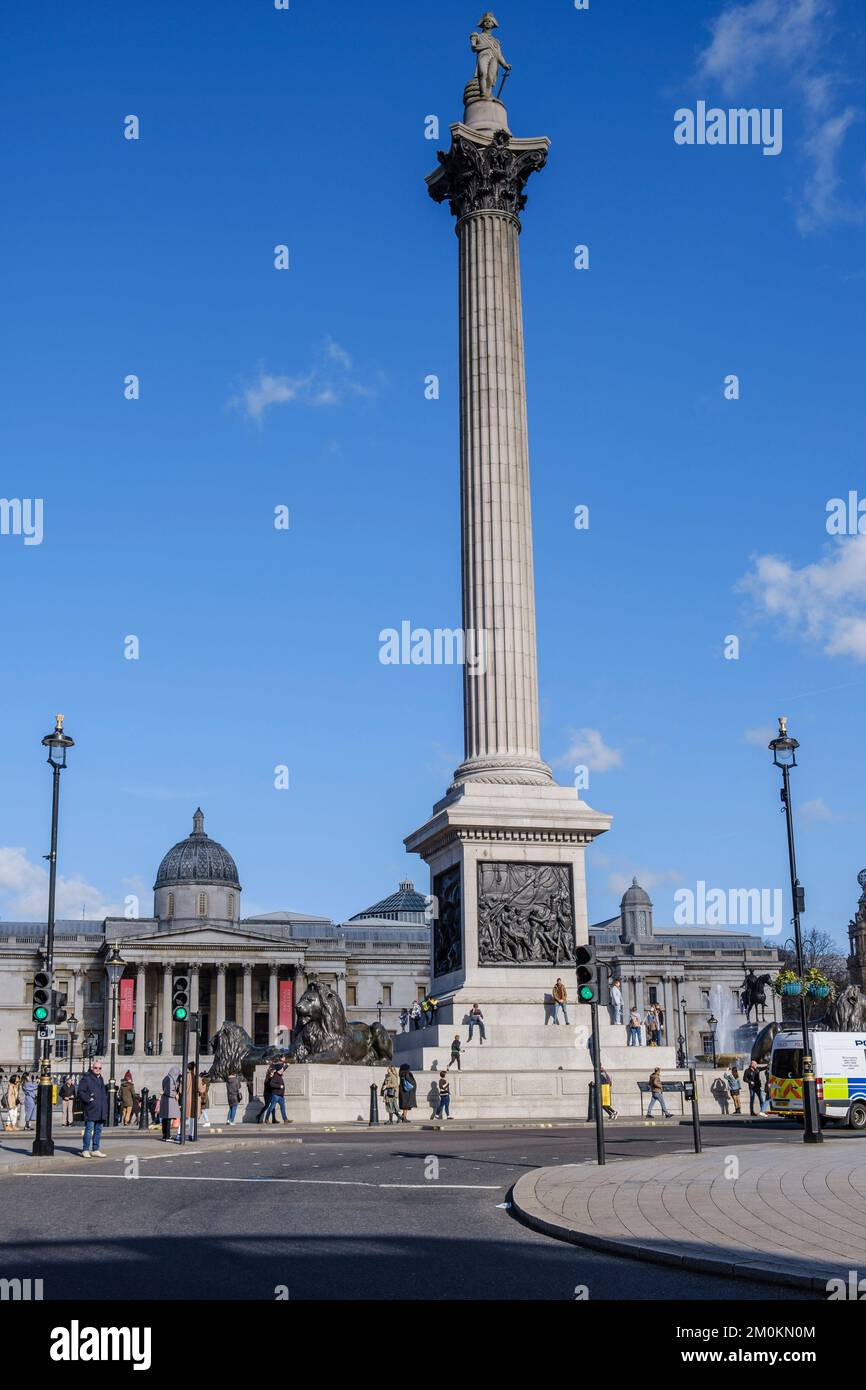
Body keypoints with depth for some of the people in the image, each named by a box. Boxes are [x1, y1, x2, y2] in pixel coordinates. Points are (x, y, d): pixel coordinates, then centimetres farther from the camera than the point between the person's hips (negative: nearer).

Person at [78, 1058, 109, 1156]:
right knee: (89, 1129, -8)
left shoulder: (100, 1078, 21)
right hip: (91, 1110, -8)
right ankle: (85, 1150, -3)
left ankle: (95, 1150, 15)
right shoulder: (86, 1078, -3)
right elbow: (80, 1092, -10)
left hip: (101, 1110, 8)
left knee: (98, 1130, 9)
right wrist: (89, 1099, -17)